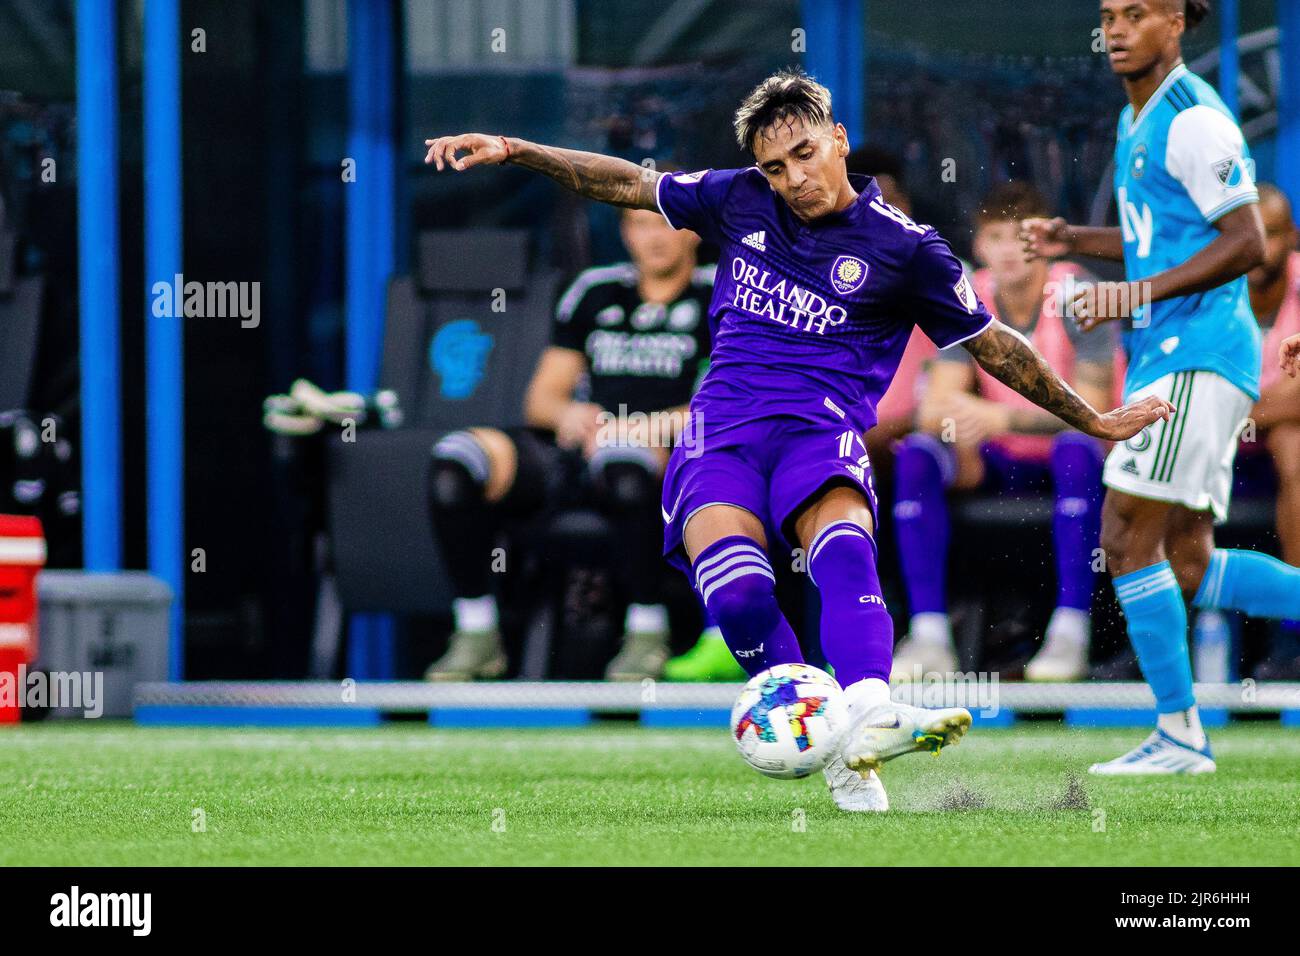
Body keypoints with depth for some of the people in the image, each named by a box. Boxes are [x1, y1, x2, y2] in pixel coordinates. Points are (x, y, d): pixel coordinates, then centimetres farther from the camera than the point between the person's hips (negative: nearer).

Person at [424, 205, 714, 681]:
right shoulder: (594, 292, 22)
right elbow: (541, 400, 21)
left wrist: (647, 426, -16)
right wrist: (569, 413, -4)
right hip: (571, 451, 4)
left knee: (624, 461, -43)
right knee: (456, 459, -24)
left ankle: (647, 630, -27)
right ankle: (476, 635, -19)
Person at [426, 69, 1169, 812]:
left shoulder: (904, 247, 5)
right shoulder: (739, 202, 13)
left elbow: (994, 346, 15)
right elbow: (629, 185, 24)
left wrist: (1096, 422, 19)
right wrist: (512, 152, 20)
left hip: (822, 432, -2)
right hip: (723, 432, 2)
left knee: (844, 550, -37)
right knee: (735, 590, -31)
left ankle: (869, 715, -58)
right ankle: (829, 750, -26)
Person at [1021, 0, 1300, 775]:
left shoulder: (1194, 121, -13)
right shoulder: (1138, 122, 18)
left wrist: (1137, 294, -21)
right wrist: (1075, 241, 14)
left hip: (1195, 356, -10)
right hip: (1169, 361, 10)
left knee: (1128, 537, -11)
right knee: (1188, 568, 7)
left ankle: (1180, 733, -5)